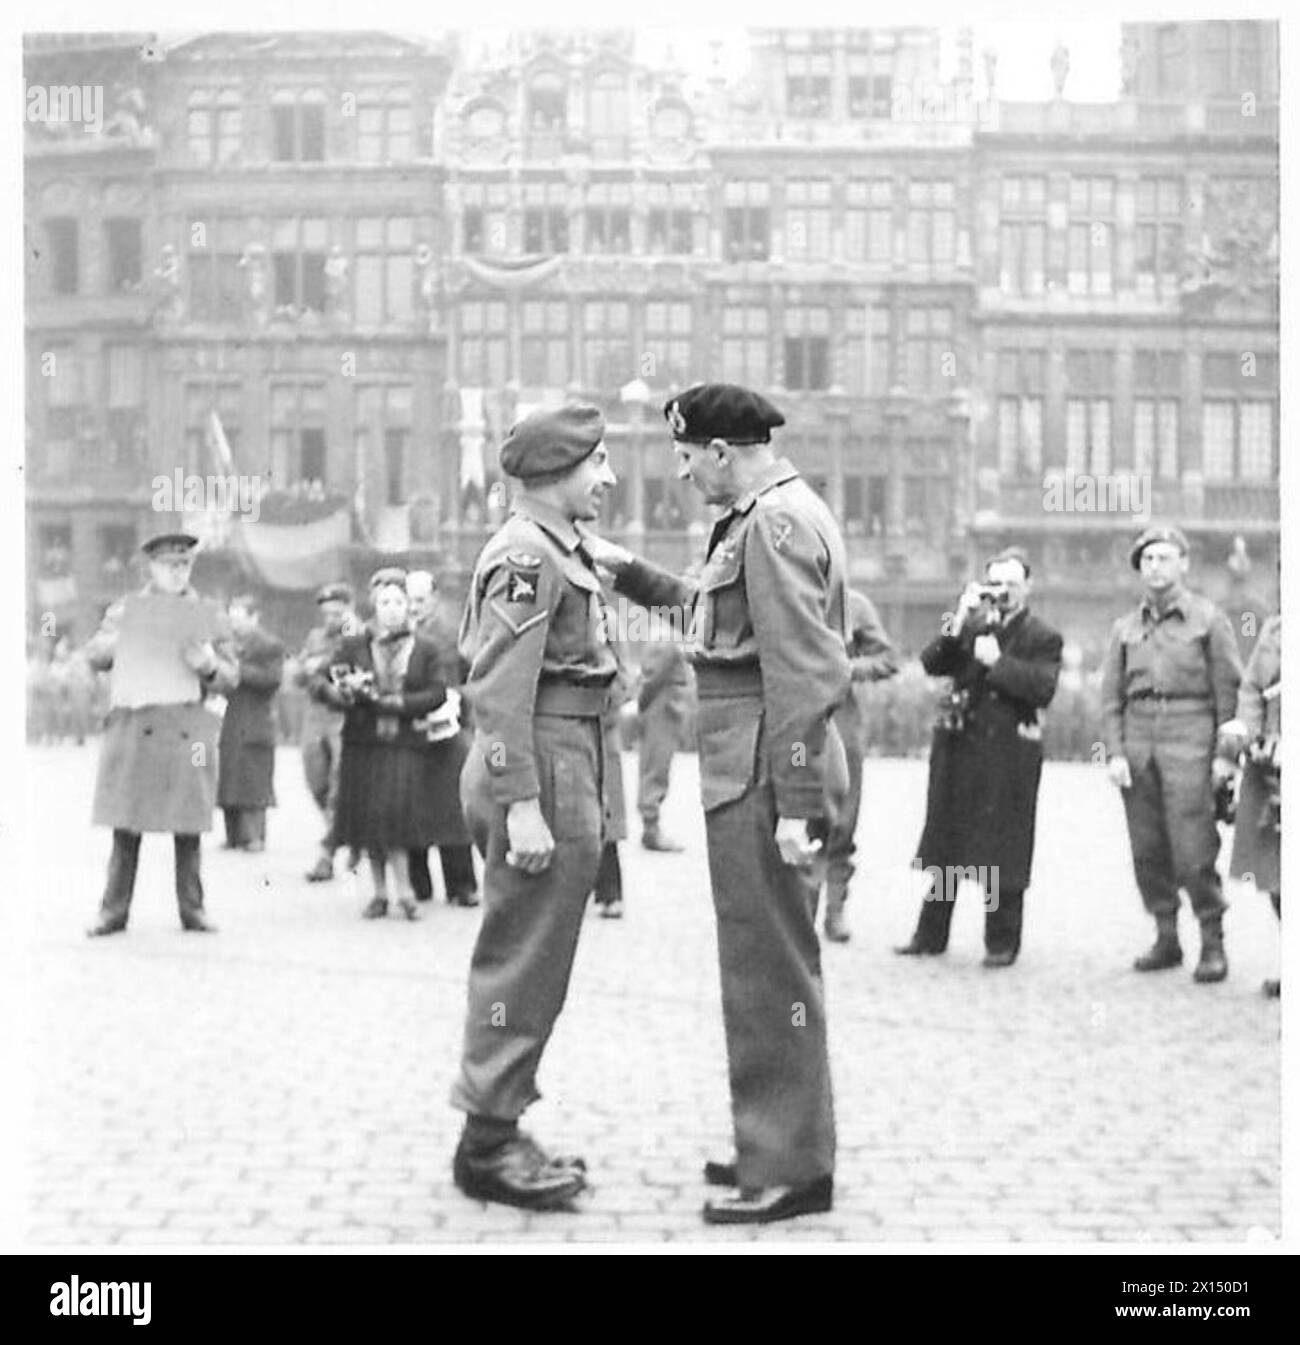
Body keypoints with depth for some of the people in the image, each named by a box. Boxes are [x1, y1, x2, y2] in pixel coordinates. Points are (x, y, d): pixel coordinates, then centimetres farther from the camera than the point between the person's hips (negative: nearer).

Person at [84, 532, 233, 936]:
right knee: (126, 823, 0)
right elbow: (93, 657, 16)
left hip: (187, 730, 0)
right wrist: (109, 644, -6)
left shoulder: (207, 616, 12)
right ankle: (114, 910, 6)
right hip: (133, 727, 0)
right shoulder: (125, 610, 14)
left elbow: (229, 678, 10)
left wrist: (210, 666, -12)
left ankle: (192, 910, 9)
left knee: (188, 826, 1)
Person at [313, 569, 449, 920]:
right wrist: (341, 691, -17)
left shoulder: (424, 650, 6)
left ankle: (401, 890, -5)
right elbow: (321, 680, 5)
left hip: (404, 746, -2)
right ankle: (380, 892, 15)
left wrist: (399, 703, -14)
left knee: (394, 813, -13)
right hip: (362, 745, 2)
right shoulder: (353, 646, 7)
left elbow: (437, 692, -2)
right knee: (368, 816, 4)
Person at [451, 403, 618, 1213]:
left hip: (568, 768, 10)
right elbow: (500, 691, -22)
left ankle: (501, 1130, 25)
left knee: (531, 965, 16)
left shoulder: (560, 552, 16)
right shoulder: (526, 556, -15)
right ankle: (488, 1146, 4)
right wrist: (521, 805, -26)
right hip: (543, 770, -10)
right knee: (526, 966, -4)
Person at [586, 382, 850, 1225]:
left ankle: (792, 1170, 3)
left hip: (764, 773, -10)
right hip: (749, 770, 10)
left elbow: (802, 671, -20)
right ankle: (778, 1146, 27)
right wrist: (630, 572, 23)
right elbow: (715, 613, 25)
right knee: (770, 963, 17)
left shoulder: (776, 522, -15)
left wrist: (795, 805, -22)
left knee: (770, 966, -4)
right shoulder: (773, 514, 16)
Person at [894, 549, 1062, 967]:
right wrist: (957, 625, -12)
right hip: (959, 750, 4)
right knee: (946, 845, 11)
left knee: (1003, 851, -2)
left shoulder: (1042, 638, 0)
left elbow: (1043, 689, -14)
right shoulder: (972, 627, 12)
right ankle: (930, 936, 20)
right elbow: (932, 663, 0)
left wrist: (998, 661, -16)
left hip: (1008, 757, -4)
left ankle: (1002, 943, 8)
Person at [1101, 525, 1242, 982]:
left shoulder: (1208, 619, 4)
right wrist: (1115, 752, 1)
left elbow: (1229, 689, 1)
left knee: (1194, 849, -9)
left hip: (1189, 737, -4)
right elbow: (1111, 695, 12)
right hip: (1137, 737, 4)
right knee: (1147, 850, 4)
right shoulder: (1125, 628, 14)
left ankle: (1213, 944, 0)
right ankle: (1166, 938, 13)